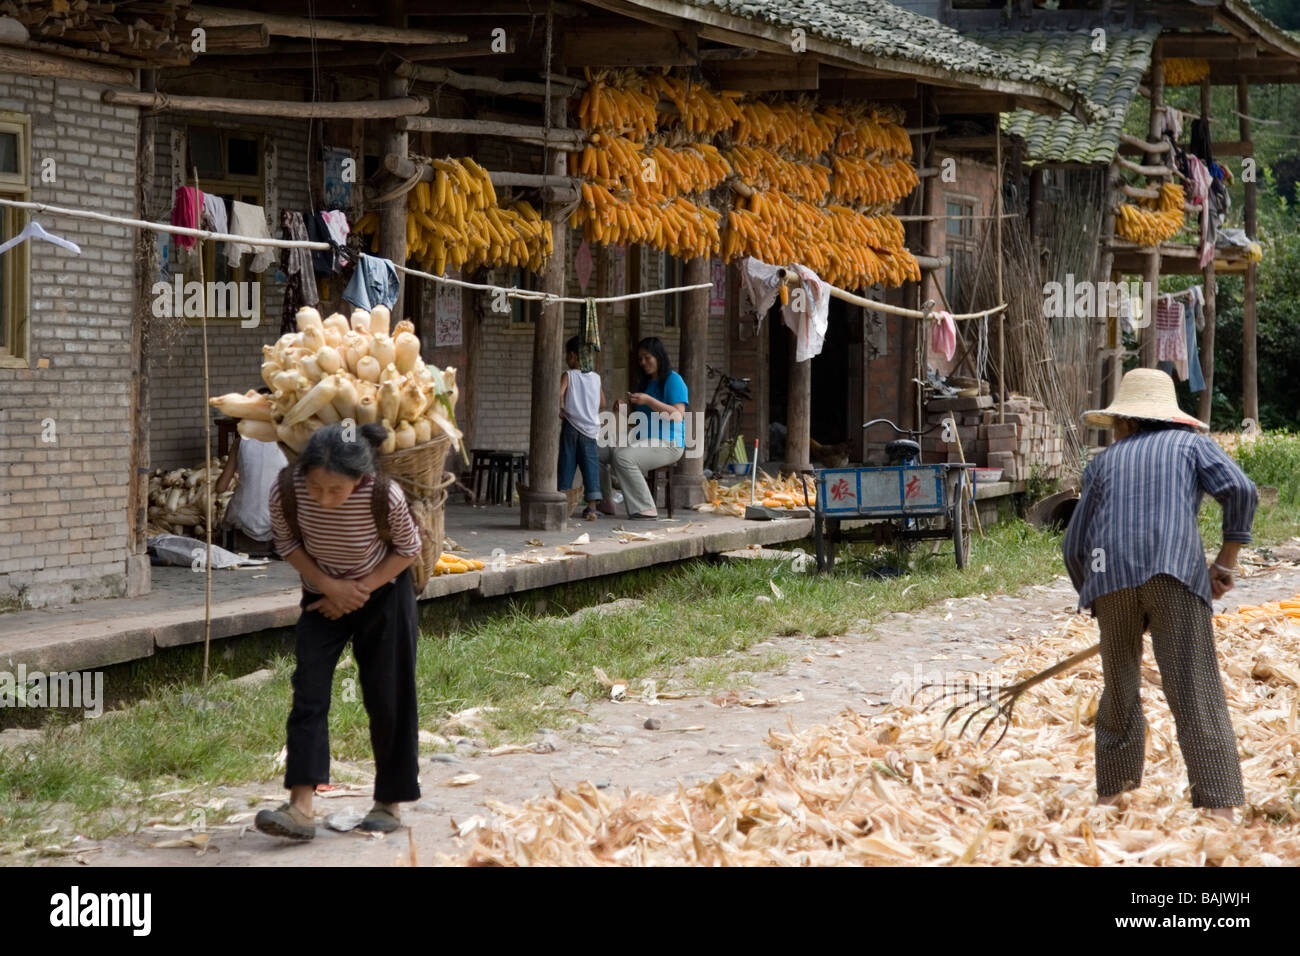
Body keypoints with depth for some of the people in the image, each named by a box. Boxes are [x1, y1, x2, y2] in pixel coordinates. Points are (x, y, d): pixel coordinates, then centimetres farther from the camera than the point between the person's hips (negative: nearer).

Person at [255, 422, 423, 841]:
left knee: (387, 697, 3)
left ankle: (389, 802, 18)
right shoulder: (285, 491, -28)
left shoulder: (385, 496, -32)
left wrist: (361, 591, -18)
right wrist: (329, 585, -18)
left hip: (383, 593, -2)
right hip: (322, 597, 2)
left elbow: (408, 549, -12)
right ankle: (300, 808, -16)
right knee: (308, 692, -10)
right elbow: (287, 543, -7)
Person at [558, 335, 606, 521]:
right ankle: (592, 507, -8)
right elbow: (602, 403, 12)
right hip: (591, 428, 2)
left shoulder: (569, 375, -5)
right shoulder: (596, 378, 6)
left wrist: (561, 410, -7)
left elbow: (559, 393, -22)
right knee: (591, 464, 0)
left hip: (570, 427, -2)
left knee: (567, 463, 6)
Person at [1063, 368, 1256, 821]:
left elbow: (1074, 546, 22)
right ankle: (1220, 809, -12)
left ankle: (1110, 793, 25)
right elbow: (1240, 490, 2)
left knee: (1119, 690, 18)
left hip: (1111, 579, 2)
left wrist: (1094, 599, 35)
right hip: (1175, 571, -2)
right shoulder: (1190, 442, 20)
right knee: (1195, 694, -6)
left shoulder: (1103, 462, 25)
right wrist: (1227, 558, 10)